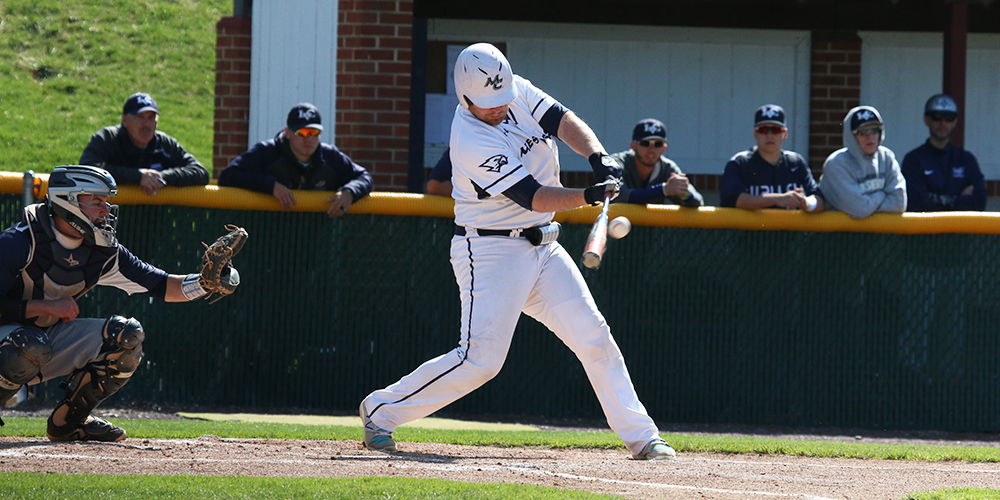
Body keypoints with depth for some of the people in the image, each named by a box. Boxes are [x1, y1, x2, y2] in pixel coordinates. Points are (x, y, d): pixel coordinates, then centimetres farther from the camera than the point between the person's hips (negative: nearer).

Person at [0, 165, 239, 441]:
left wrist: (206, 282, -19)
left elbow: (159, 286, -3)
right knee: (31, 346, -40)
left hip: (51, 337, 7)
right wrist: (47, 307, -28)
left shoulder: (103, 252, -2)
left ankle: (69, 419, 2)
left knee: (127, 335, -8)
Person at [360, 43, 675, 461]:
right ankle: (383, 409, 3)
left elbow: (563, 121, -1)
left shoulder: (517, 91, -1)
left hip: (543, 248, 8)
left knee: (593, 337, 2)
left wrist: (598, 157, -20)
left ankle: (640, 436, 6)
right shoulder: (473, 143, -24)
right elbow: (534, 196, -24)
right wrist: (589, 196, -37)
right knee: (480, 359, -13)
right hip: (490, 250, -8)